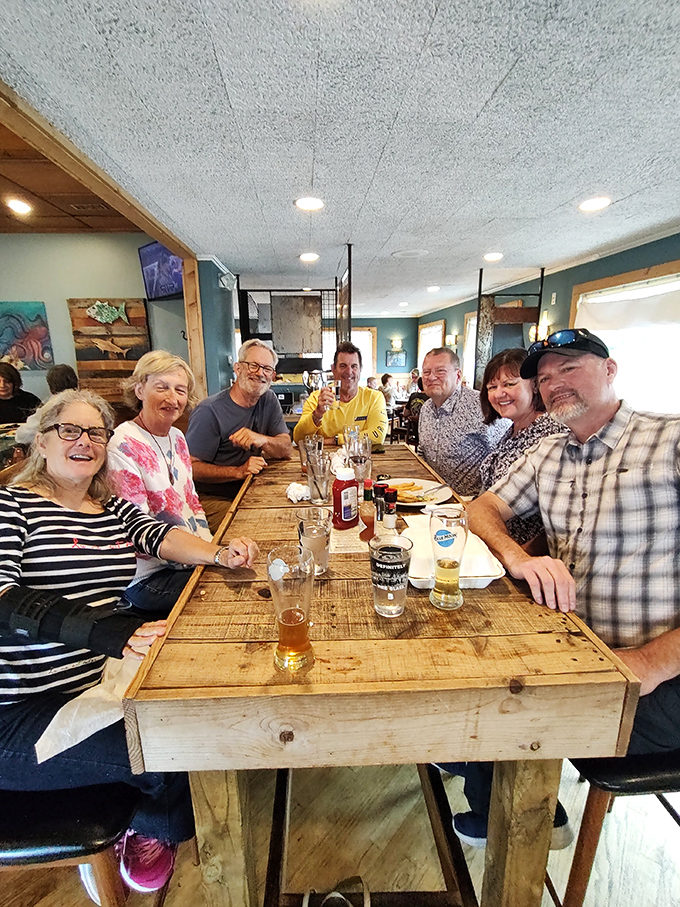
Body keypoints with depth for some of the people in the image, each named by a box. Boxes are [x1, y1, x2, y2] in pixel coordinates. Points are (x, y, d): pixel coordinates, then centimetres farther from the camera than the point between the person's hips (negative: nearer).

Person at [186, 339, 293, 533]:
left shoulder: (269, 400, 5)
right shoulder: (209, 411, -16)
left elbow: (286, 450, 0)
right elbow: (192, 467, -17)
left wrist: (261, 439, -20)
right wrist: (239, 471, -27)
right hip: (213, 499, -6)